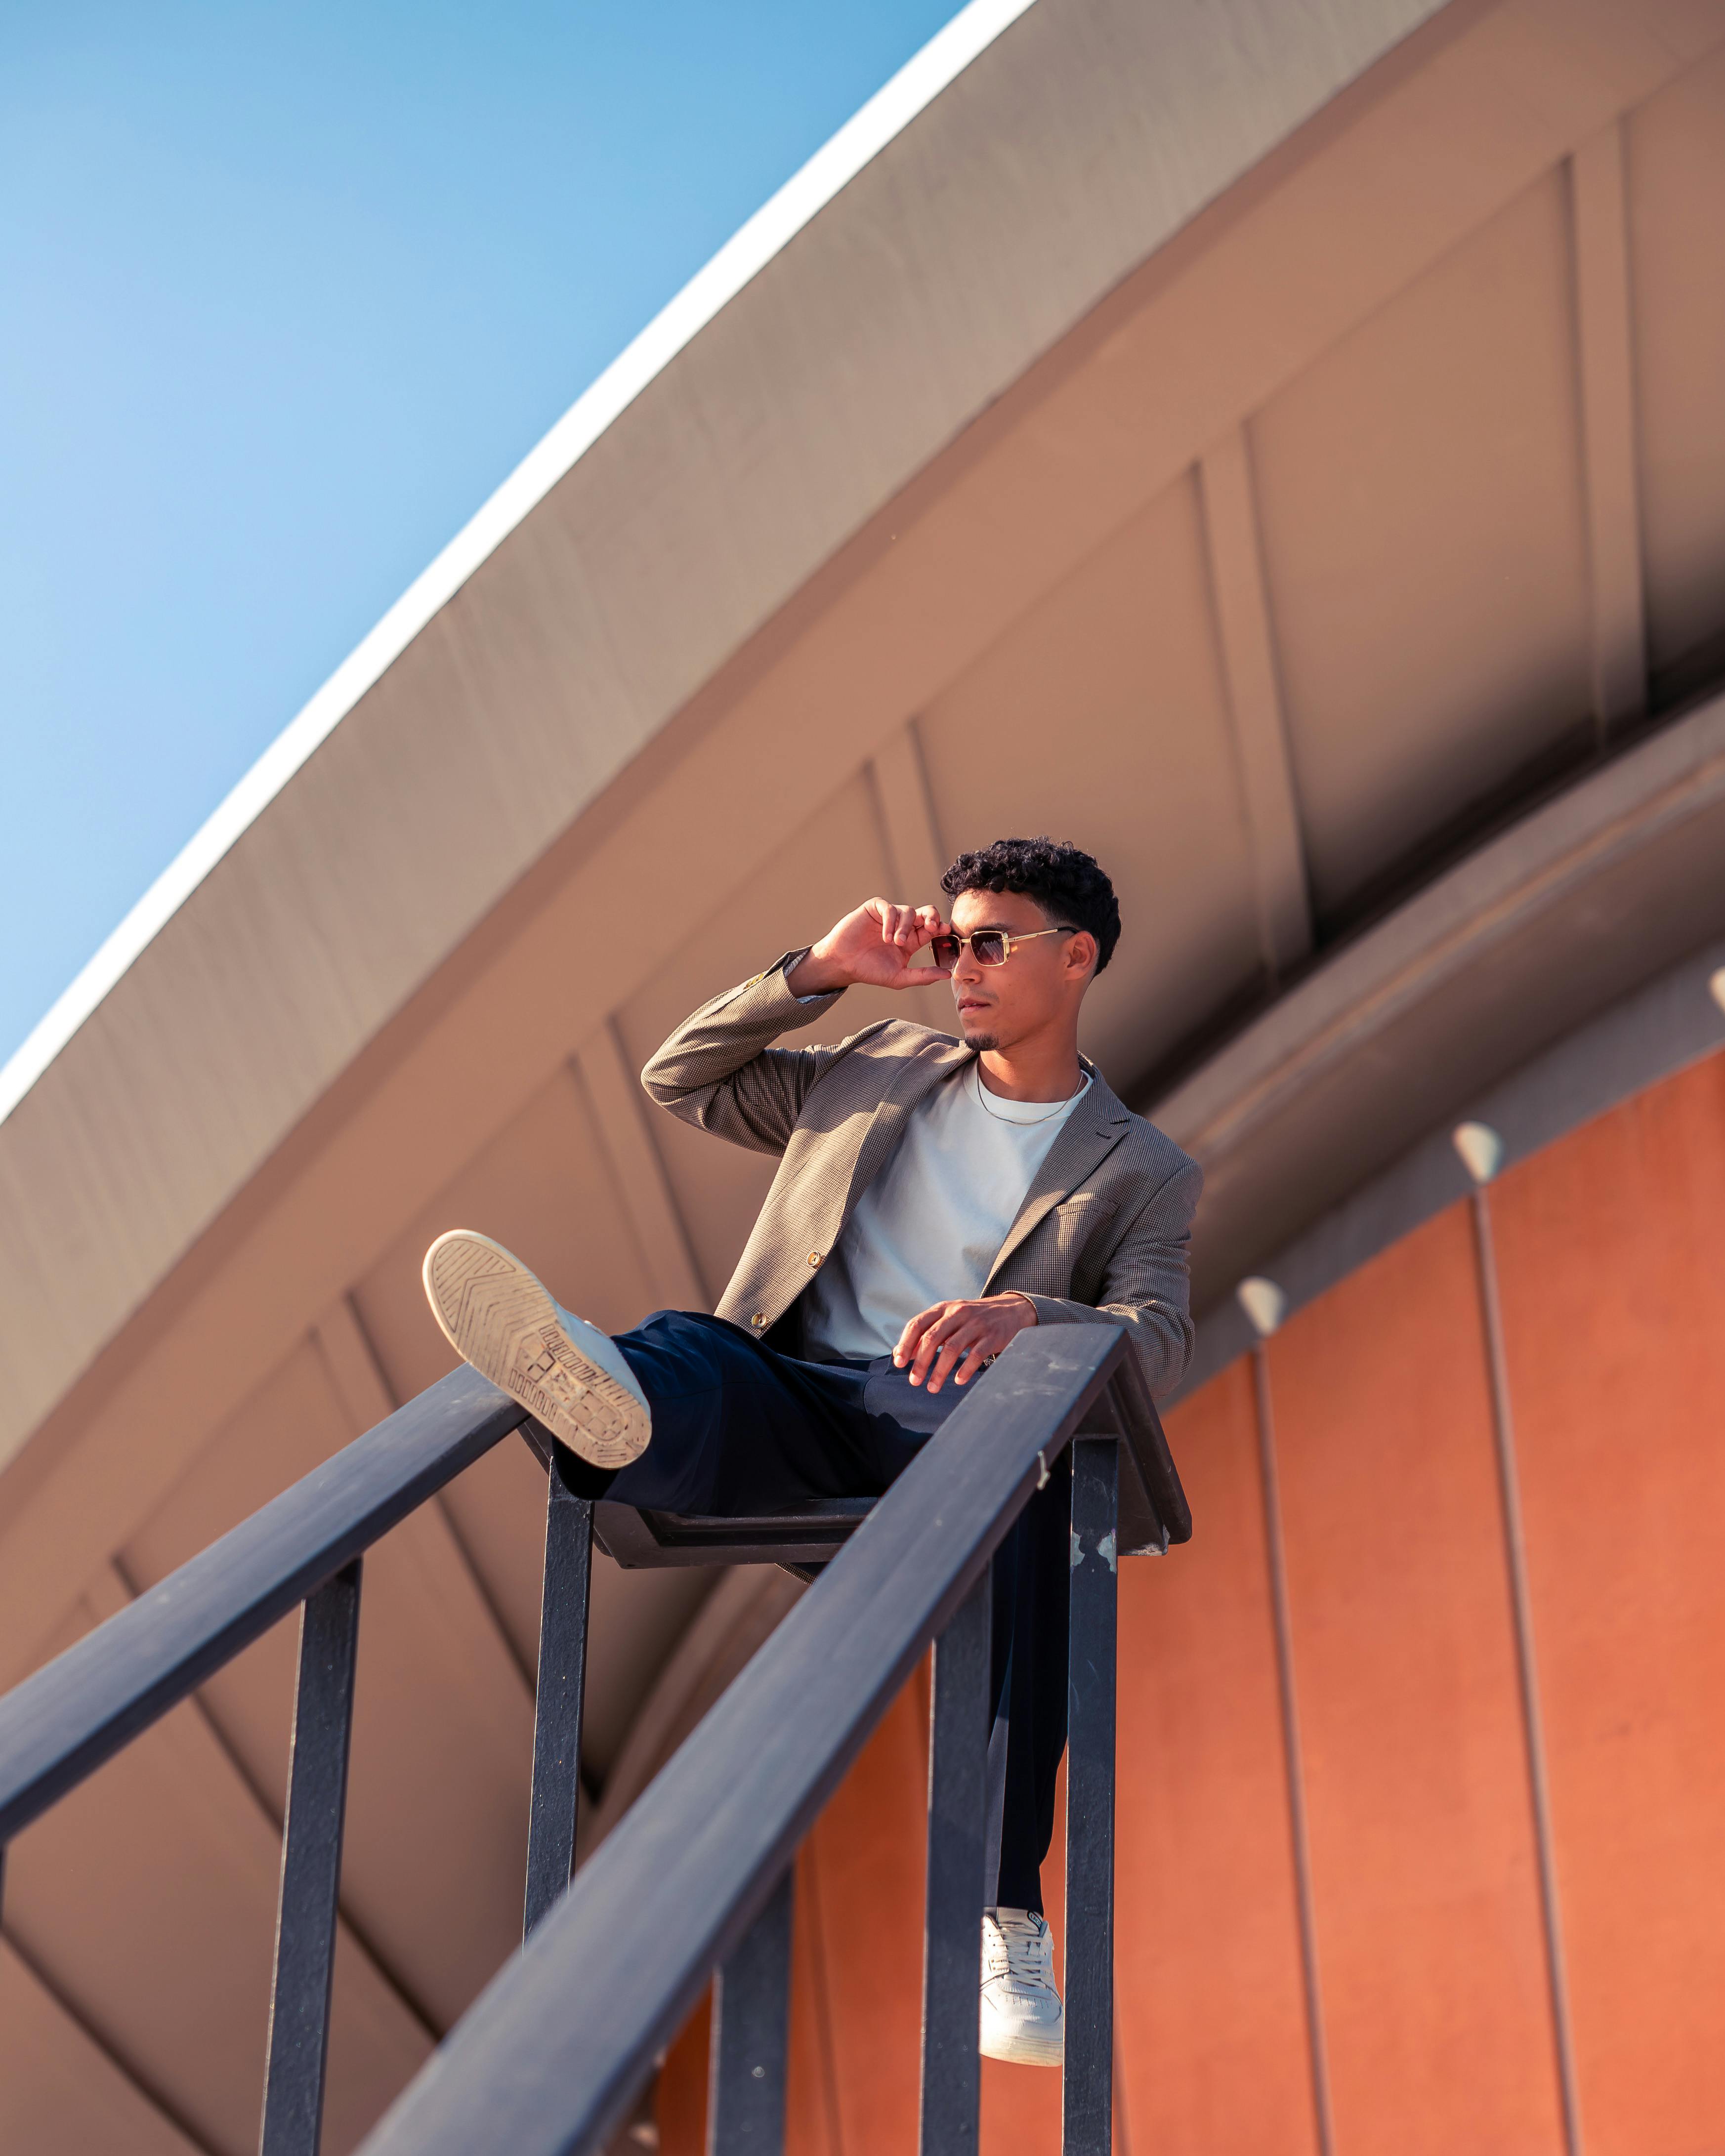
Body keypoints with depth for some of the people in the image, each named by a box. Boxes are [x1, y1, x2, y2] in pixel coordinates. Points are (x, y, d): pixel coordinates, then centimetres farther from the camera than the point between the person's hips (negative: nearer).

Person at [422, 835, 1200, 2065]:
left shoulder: (1142, 1175, 17)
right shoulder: (881, 1073, 28)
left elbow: (1159, 1341, -2)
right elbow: (679, 1082, 29)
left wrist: (1023, 1315, -25)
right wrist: (819, 971, 17)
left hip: (940, 1410, -3)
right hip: (787, 1407, 3)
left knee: (1024, 1480, -39)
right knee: (692, 1354, -32)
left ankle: (1007, 1921, -43)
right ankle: (599, 1395, -73)